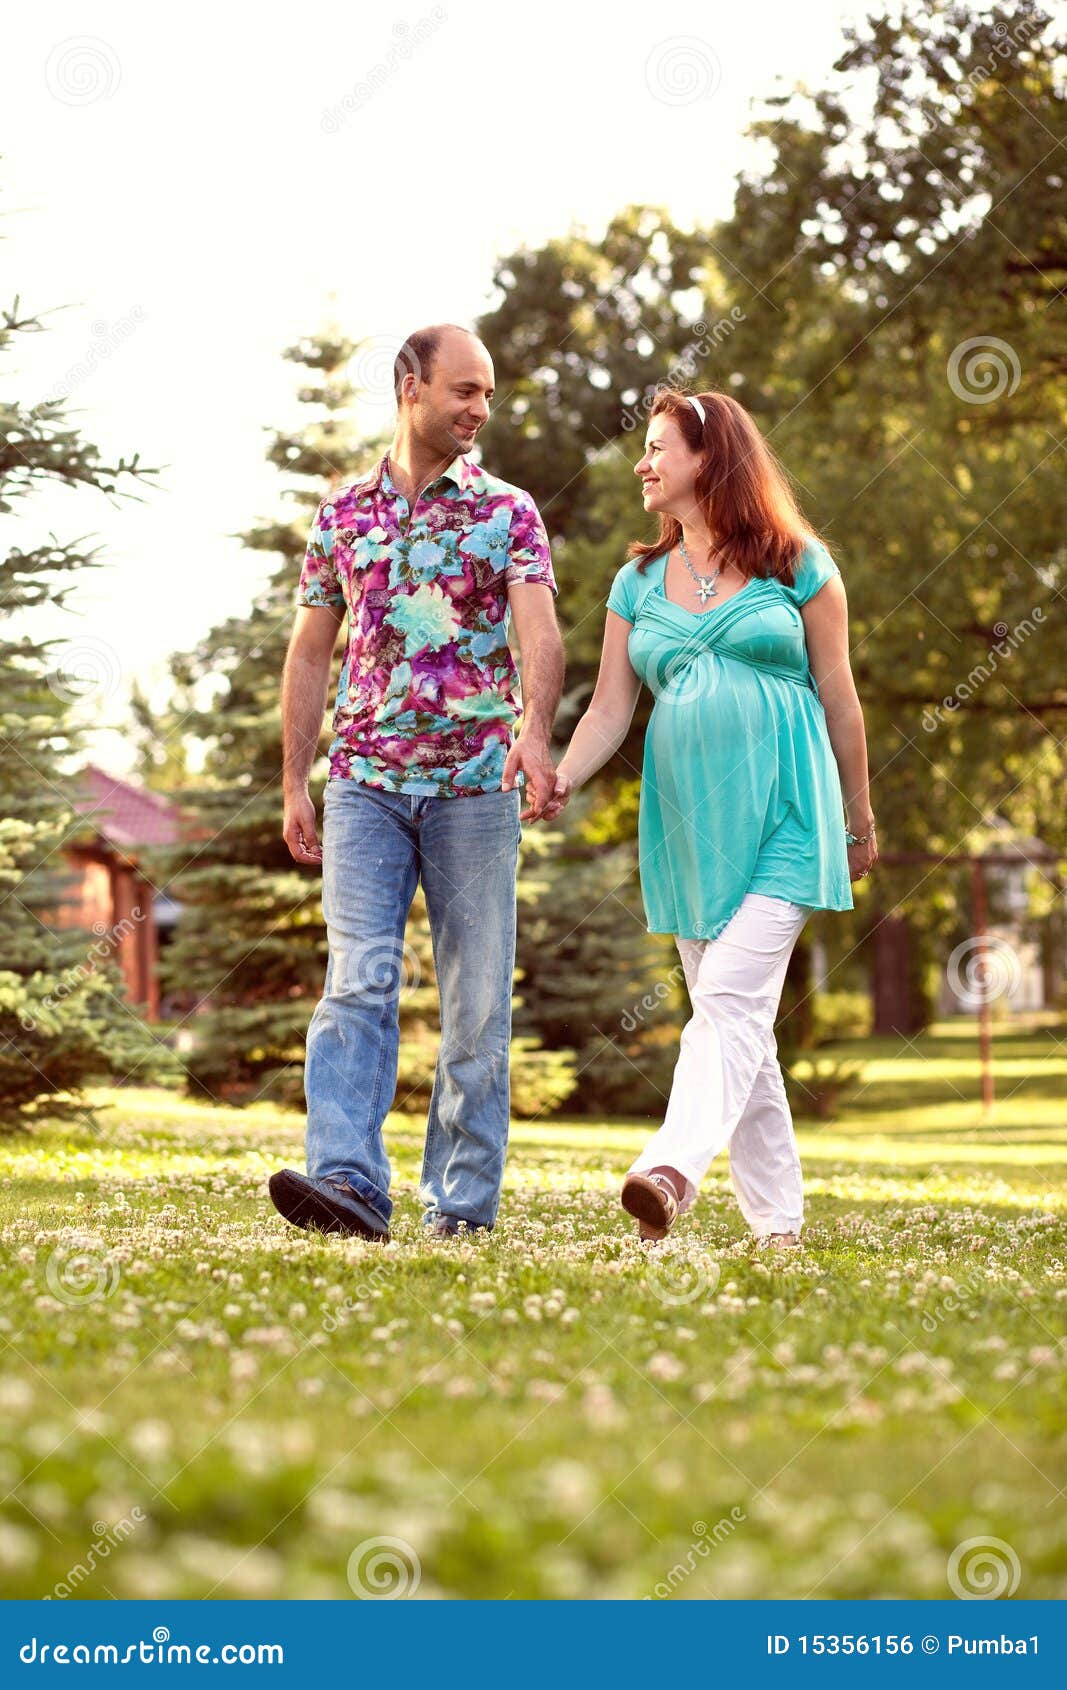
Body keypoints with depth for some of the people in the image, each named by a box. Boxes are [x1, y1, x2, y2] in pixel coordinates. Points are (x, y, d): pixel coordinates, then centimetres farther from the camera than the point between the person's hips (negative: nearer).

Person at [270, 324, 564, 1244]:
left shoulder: (508, 512, 3)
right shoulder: (342, 514, 10)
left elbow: (539, 629, -13)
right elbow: (309, 657, 14)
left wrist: (535, 731, -32)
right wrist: (293, 786, 9)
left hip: (476, 787, -1)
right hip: (364, 785, 1)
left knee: (478, 1002, 2)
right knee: (358, 981, -13)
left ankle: (462, 1204, 10)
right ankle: (348, 1183, -21)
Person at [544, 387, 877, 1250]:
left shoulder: (798, 564, 2)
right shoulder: (639, 582, 13)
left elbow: (839, 696, 6)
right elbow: (611, 708, 10)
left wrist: (859, 820, 10)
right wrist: (562, 779, -9)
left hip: (783, 817, -5)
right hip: (686, 824, 5)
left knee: (734, 998, -19)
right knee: (732, 1019, 5)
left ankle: (672, 1168, -35)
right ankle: (778, 1219, 11)